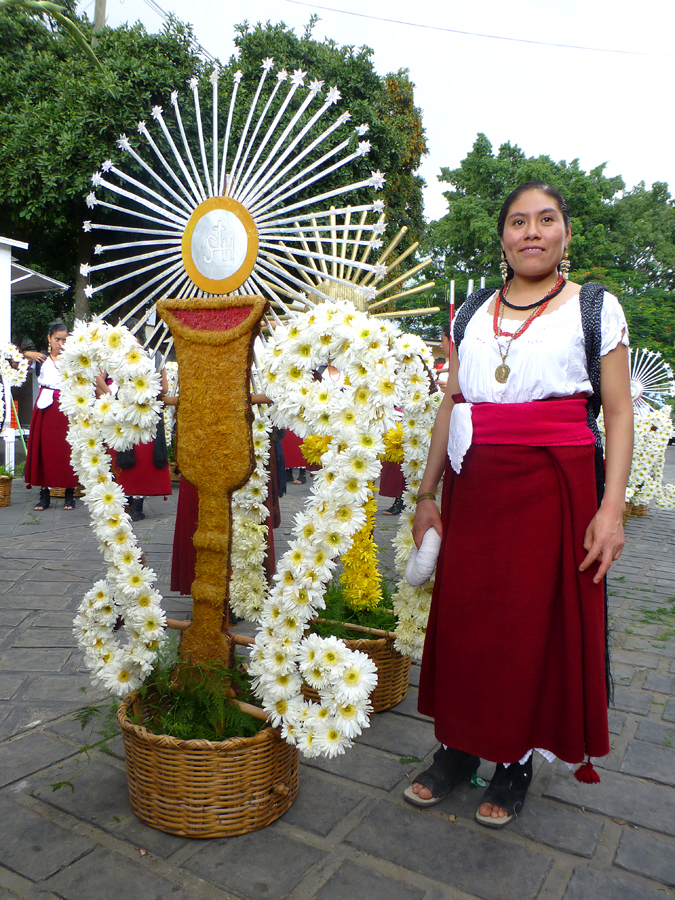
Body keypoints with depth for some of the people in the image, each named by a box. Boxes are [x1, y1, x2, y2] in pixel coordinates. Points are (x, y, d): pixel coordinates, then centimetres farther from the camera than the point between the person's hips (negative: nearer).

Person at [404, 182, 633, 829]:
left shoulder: (595, 307, 4)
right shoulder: (471, 313, 13)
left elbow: (618, 412, 0)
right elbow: (449, 406, 13)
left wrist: (612, 506, -10)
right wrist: (427, 493, 10)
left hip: (554, 485, -3)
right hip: (474, 488, 3)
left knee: (534, 623, 4)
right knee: (462, 615, 6)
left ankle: (517, 759, 24)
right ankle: (458, 745, 26)